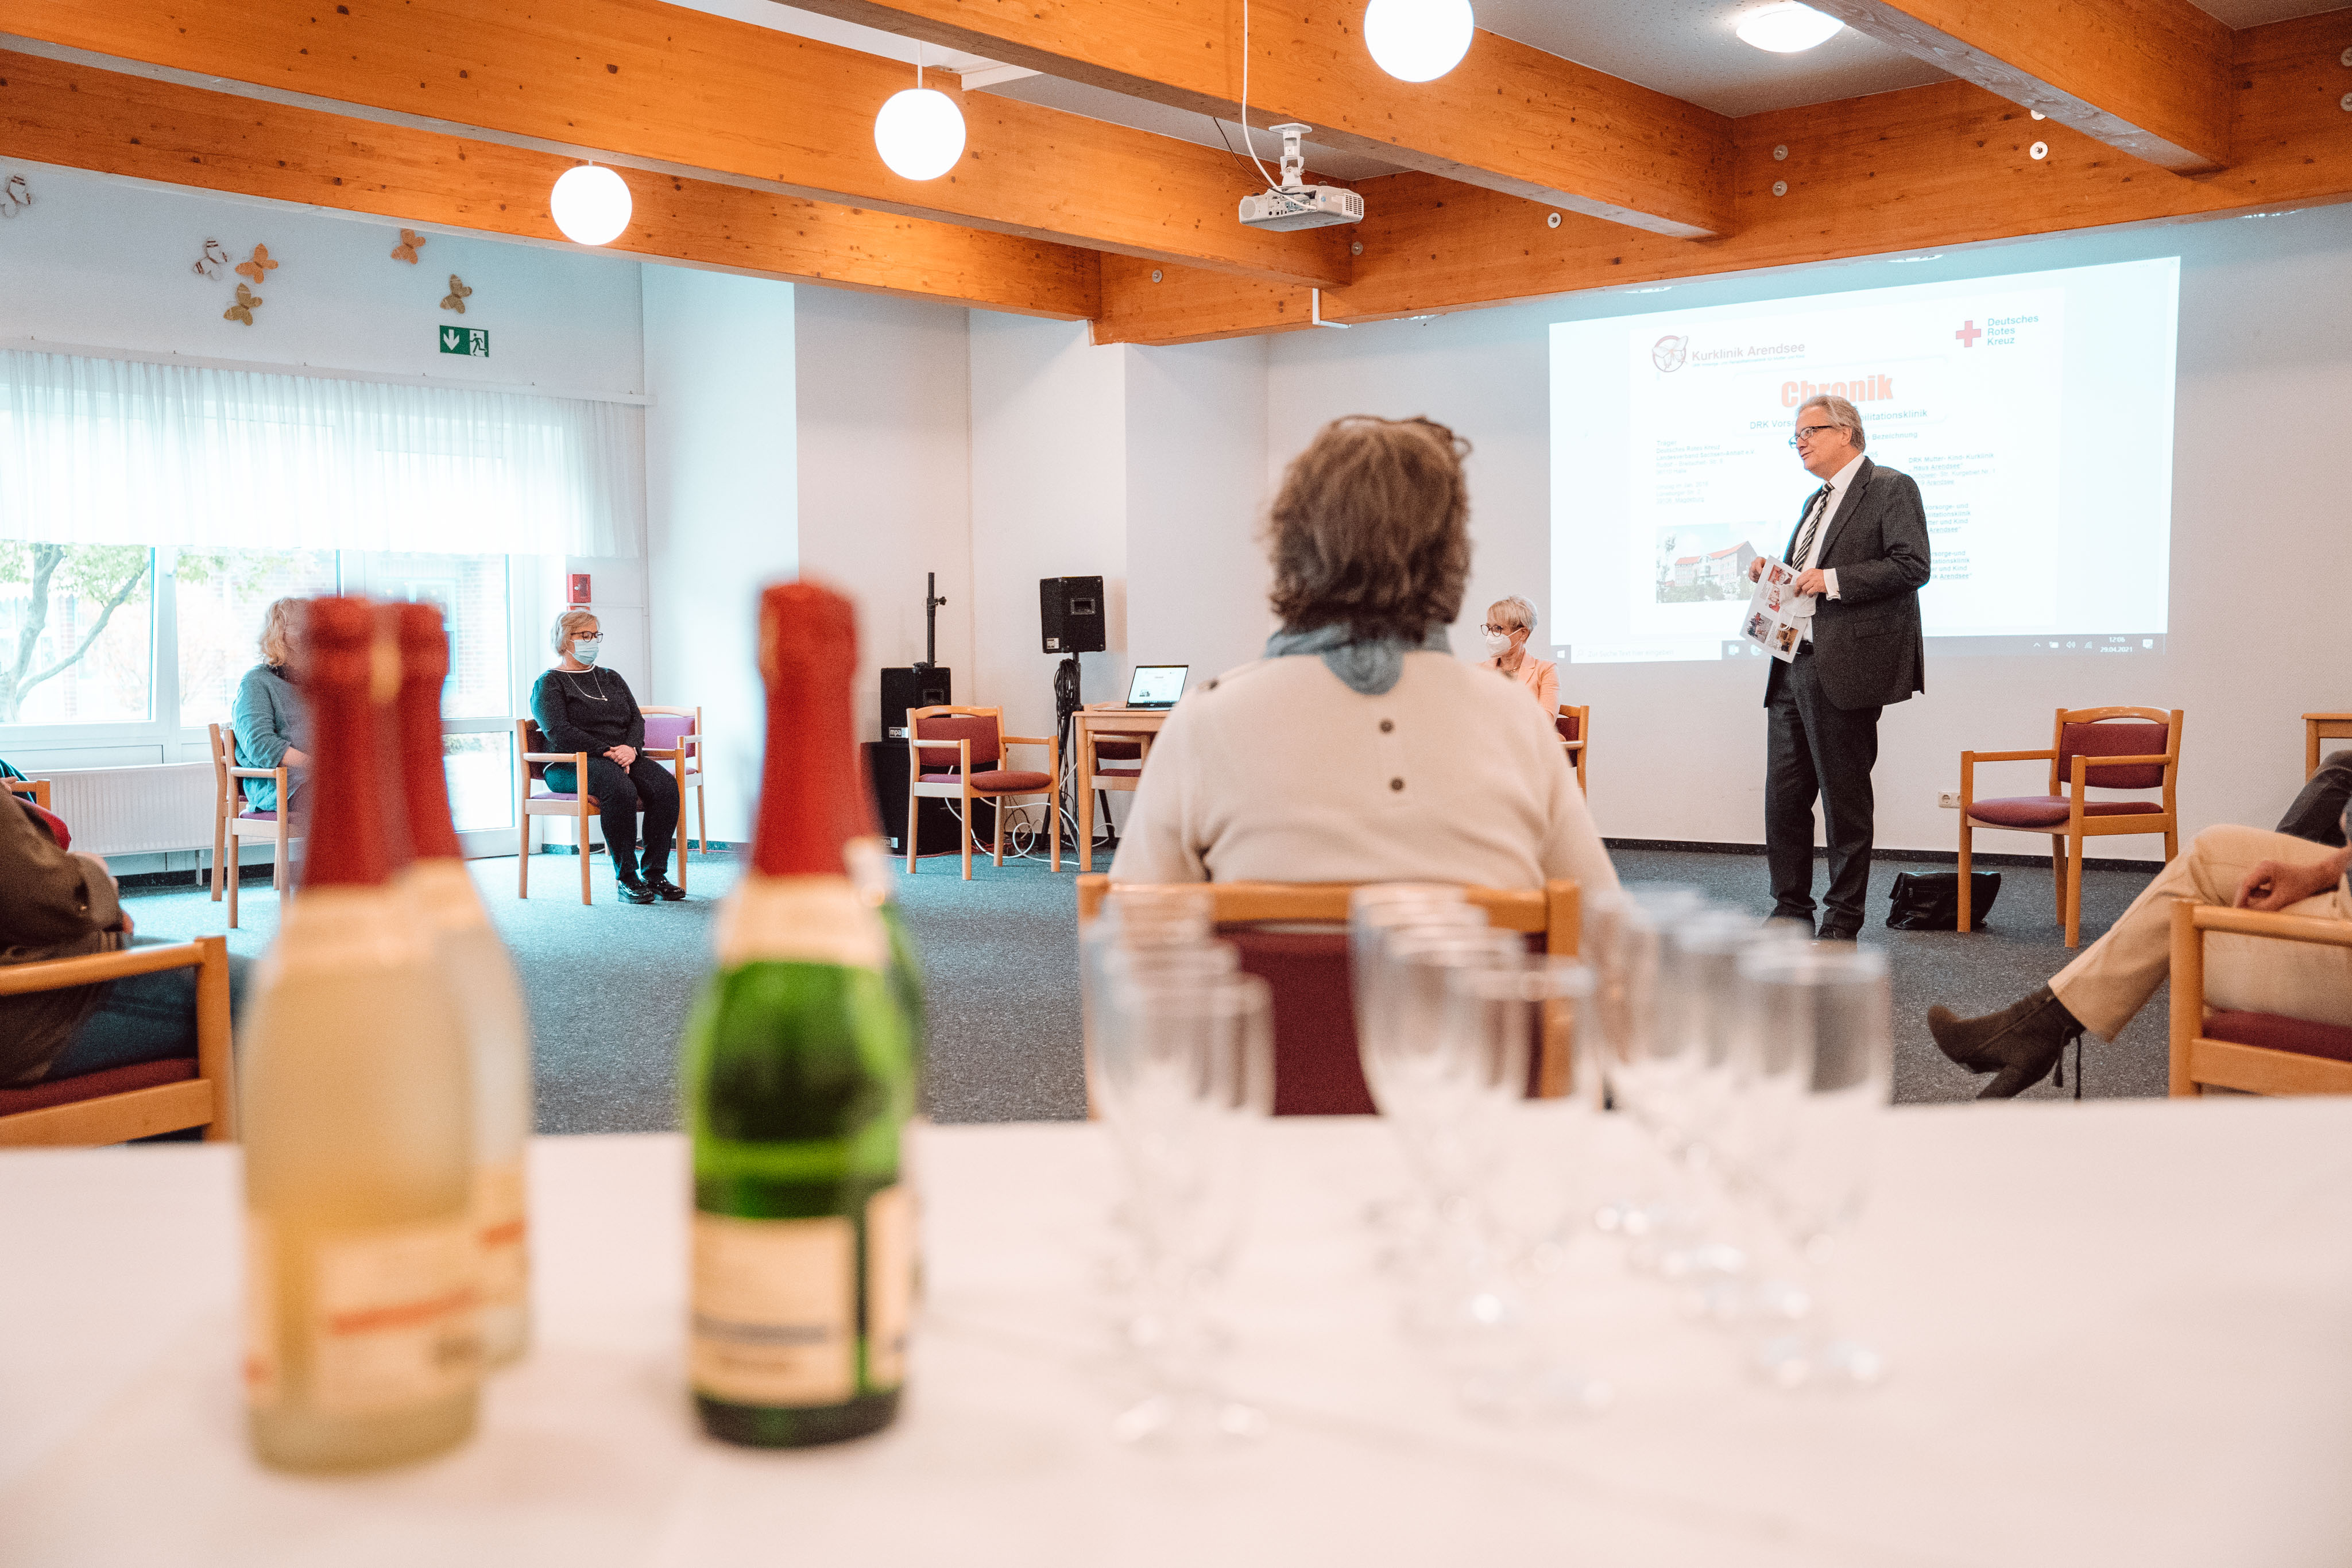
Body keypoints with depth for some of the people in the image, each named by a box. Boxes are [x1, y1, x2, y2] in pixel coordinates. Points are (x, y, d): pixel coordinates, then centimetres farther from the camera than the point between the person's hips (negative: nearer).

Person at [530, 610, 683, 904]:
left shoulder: (611, 679, 25)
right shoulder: (550, 684, 6)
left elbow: (637, 719, 15)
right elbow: (559, 733, -9)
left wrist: (630, 748, -8)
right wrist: (607, 752, -18)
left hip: (625, 757, 6)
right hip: (571, 766, -6)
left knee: (665, 785, -26)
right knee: (620, 788, -38)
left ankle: (656, 874, -24)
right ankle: (626, 878, -30)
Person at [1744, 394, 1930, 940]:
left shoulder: (1891, 489, -3)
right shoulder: (1816, 502, 24)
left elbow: (1912, 566, -15)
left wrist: (1831, 580, -19)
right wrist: (1774, 575, 9)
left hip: (1842, 670, -8)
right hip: (1791, 669, 8)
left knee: (1845, 801, -1)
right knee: (1783, 797, 8)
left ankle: (1842, 922, 8)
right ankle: (1791, 910, 17)